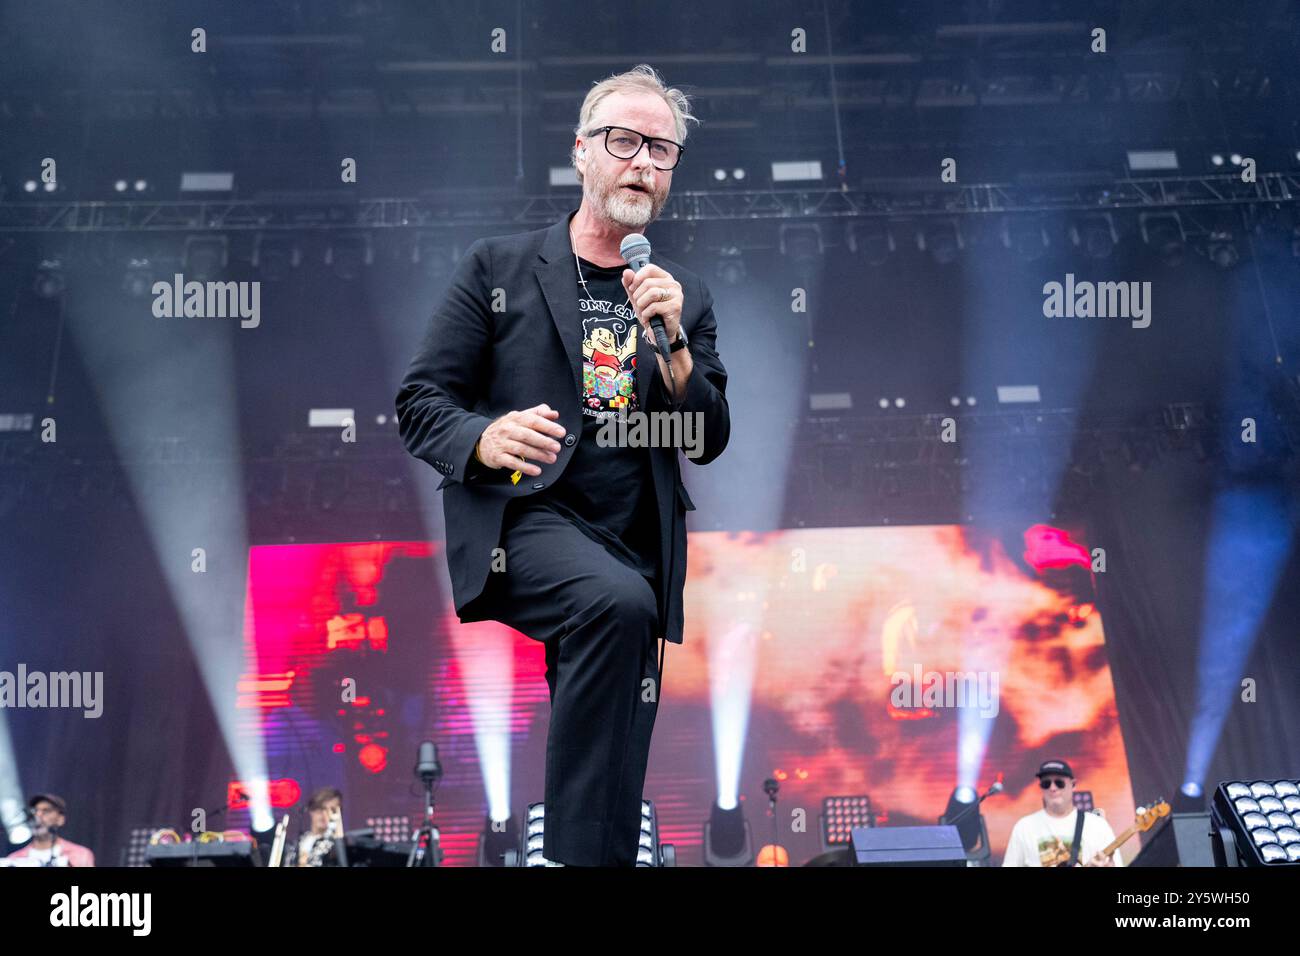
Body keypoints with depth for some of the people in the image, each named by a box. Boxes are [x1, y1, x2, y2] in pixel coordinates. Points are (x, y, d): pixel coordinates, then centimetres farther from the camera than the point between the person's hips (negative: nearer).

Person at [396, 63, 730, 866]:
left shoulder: (686, 295, 14)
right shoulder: (499, 267, 6)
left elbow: (710, 441, 6)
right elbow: (421, 402, 2)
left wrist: (671, 343, -11)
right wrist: (483, 438, -20)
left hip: (636, 549, 5)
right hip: (523, 521, -4)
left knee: (617, 767, 5)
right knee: (616, 601, -34)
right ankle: (580, 855, -29)